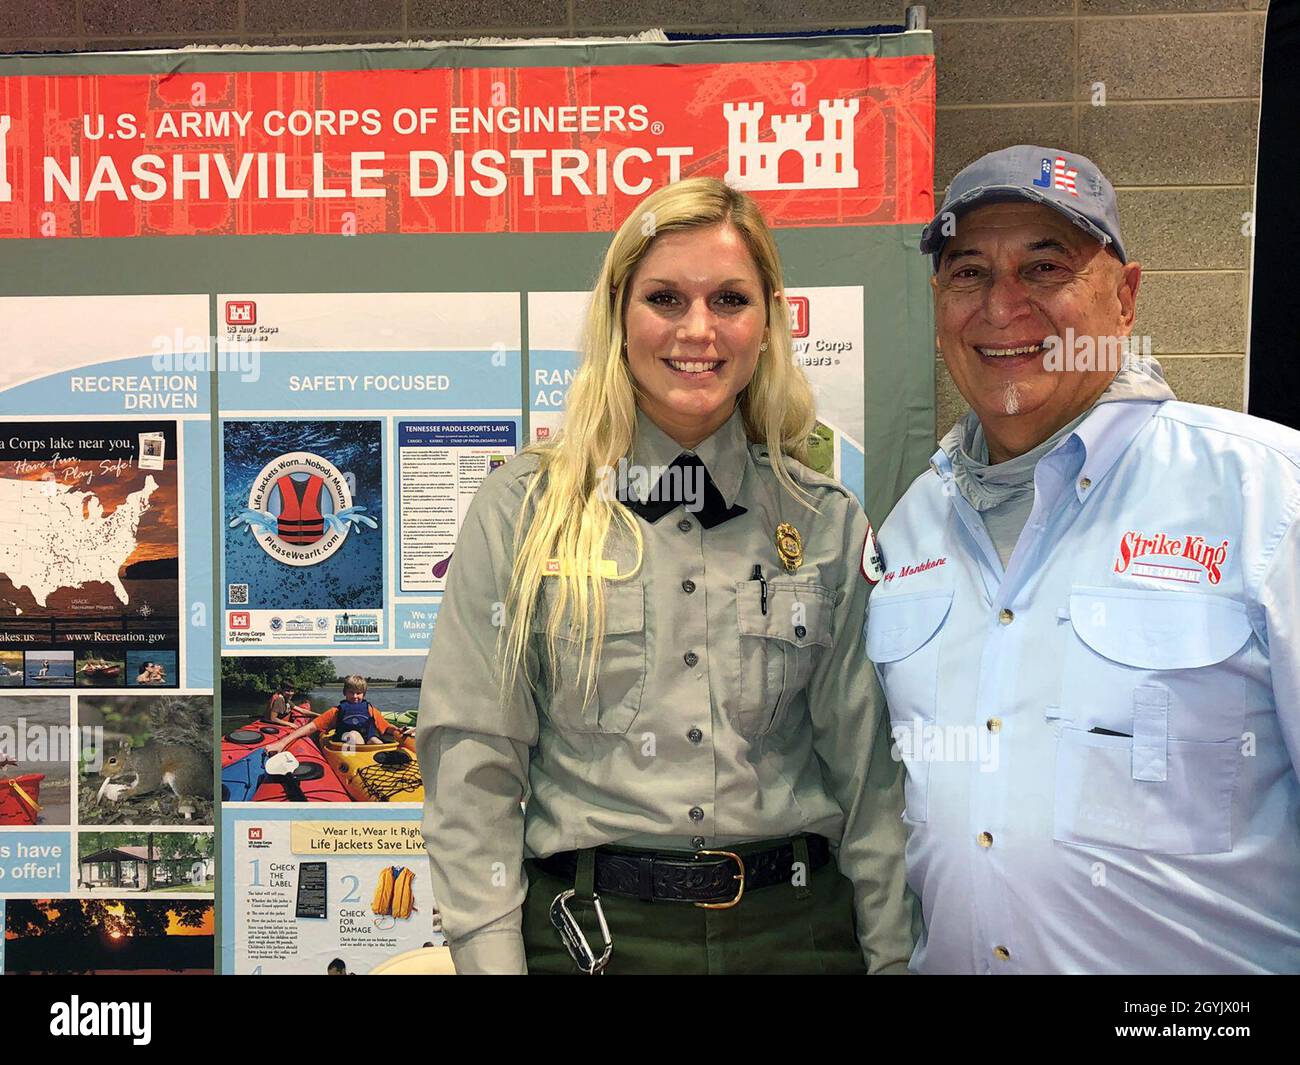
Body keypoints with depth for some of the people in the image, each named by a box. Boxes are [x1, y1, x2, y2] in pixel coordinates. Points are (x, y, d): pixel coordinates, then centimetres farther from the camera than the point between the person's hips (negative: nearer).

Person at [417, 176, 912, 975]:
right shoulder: (522, 513, -6)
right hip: (592, 930, -1)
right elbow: (474, 766, -5)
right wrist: (493, 955, -10)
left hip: (796, 923, 2)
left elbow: (871, 770, 3)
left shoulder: (830, 525, 0)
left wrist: (894, 953, 1)